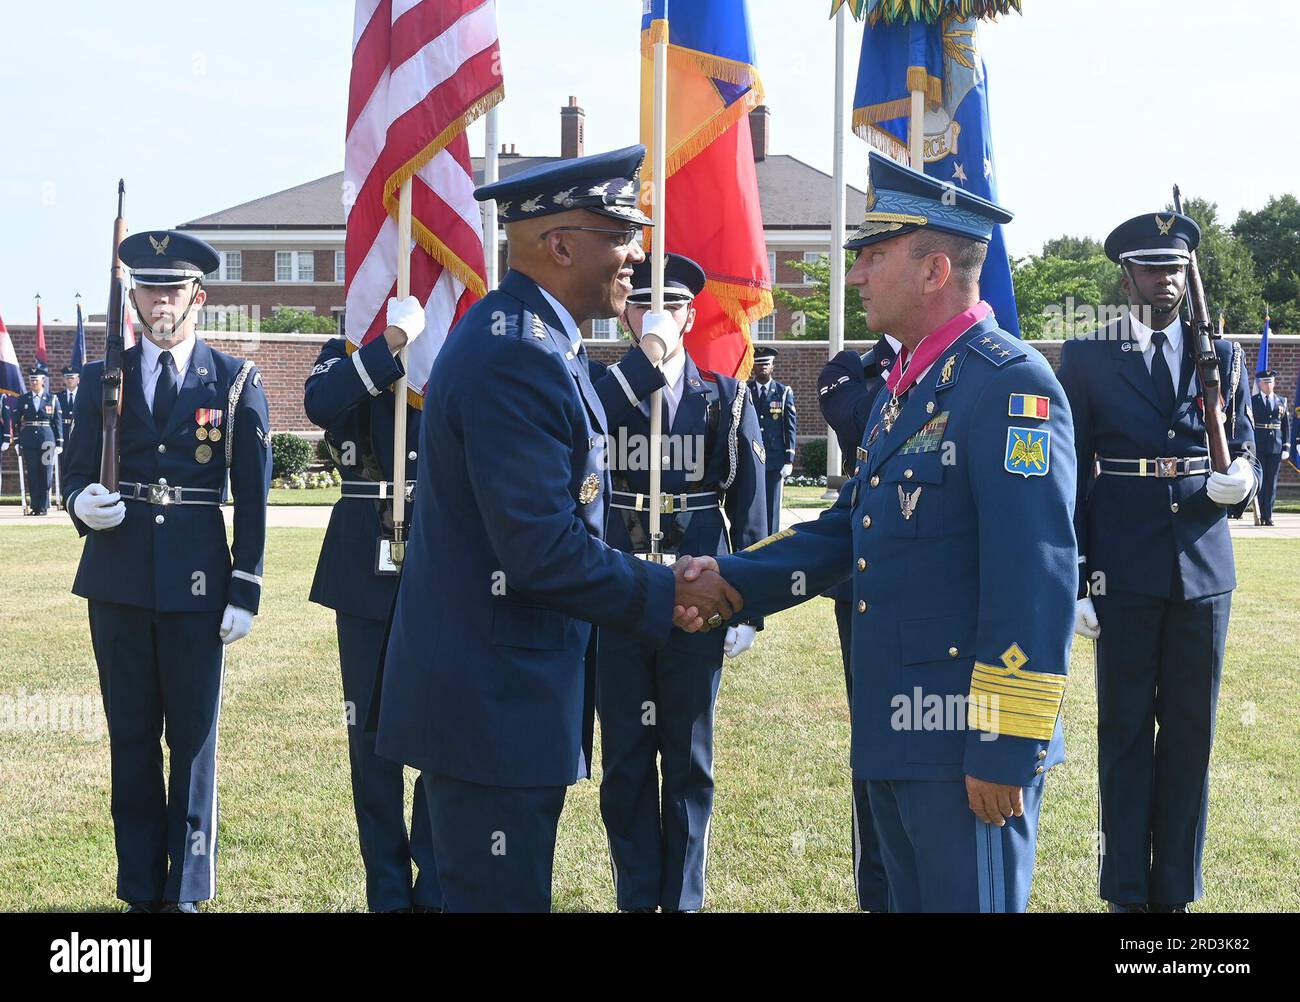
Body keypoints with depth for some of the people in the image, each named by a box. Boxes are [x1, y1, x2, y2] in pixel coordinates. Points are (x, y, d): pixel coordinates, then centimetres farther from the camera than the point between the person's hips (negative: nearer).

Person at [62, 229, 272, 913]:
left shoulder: (236, 383, 1)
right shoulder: (103, 379, 8)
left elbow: (252, 498, 1)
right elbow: (77, 472, 10)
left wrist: (245, 592, -4)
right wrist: (81, 504, -14)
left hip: (197, 583, -2)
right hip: (118, 580, 2)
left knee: (194, 739, 4)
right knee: (131, 737, 9)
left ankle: (187, 890, 14)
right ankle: (141, 887, 19)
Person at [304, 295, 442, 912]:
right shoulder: (345, 355, 5)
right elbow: (319, 403, -18)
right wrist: (392, 339, -23)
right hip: (367, 569, 0)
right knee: (371, 734, 6)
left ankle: (438, 890, 15)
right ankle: (388, 892, 18)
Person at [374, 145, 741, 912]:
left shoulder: (523, 338, 12)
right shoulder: (517, 355, -21)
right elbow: (543, 552, -25)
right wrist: (671, 594, -14)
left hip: (495, 691, 11)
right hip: (496, 704, -11)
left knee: (495, 889, 20)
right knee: (501, 895, 0)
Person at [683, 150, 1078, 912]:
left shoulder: (1010, 383, -16)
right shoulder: (904, 386, 14)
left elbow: (1037, 580, -21)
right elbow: (852, 527, 17)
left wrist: (1006, 748, -22)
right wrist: (735, 580, 3)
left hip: (967, 741, -9)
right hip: (893, 733, 9)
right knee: (909, 897, 19)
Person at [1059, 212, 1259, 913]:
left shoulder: (1221, 356, 10)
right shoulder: (1086, 359, 2)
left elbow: (1245, 456, 14)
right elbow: (1069, 476, 1)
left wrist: (1240, 482, -11)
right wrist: (1074, 579, -5)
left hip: (1204, 571, 3)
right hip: (1124, 573, -2)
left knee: (1190, 733, 7)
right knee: (1124, 730, 5)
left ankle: (1176, 890, 17)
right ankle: (1127, 891, 14)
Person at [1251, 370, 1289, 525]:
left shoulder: (1282, 402, 11)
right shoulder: (1252, 401, 2)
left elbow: (1286, 426, 11)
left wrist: (1286, 447, 3)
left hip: (1276, 448, 2)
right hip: (1257, 447, -2)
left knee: (1272, 482, 4)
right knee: (1259, 480, -3)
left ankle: (1268, 515, 9)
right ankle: (1259, 514, 3)